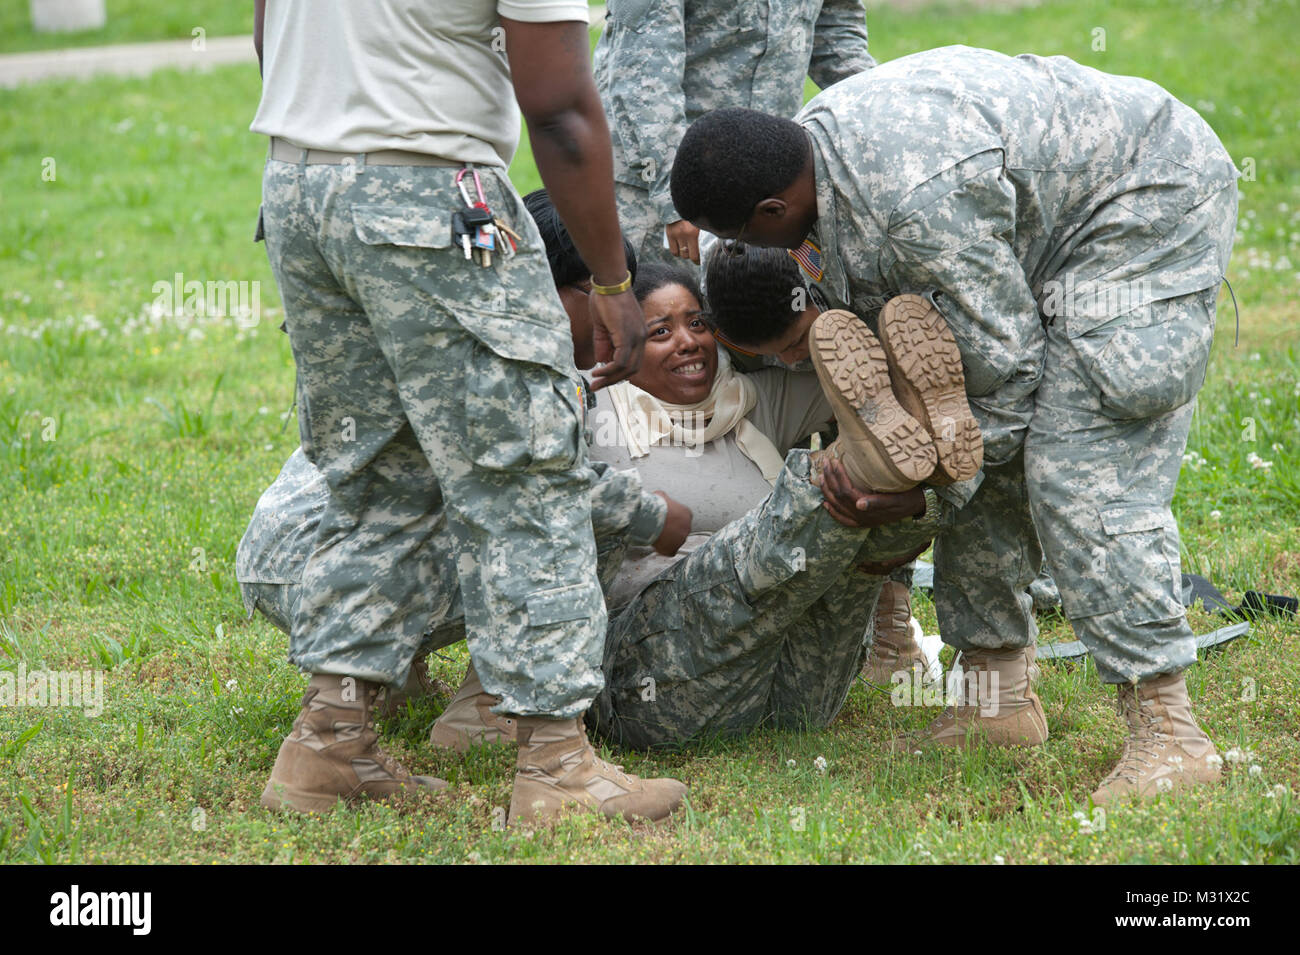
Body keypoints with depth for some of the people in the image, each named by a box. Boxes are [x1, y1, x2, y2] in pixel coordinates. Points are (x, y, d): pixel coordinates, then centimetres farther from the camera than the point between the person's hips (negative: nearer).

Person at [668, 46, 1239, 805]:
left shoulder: (918, 201, -35)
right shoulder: (809, 137, -5)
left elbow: (1003, 358, -24)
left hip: (1151, 202, -10)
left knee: (1080, 472, -18)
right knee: (983, 458, 7)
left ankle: (1169, 735, -18)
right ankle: (999, 690, 15)